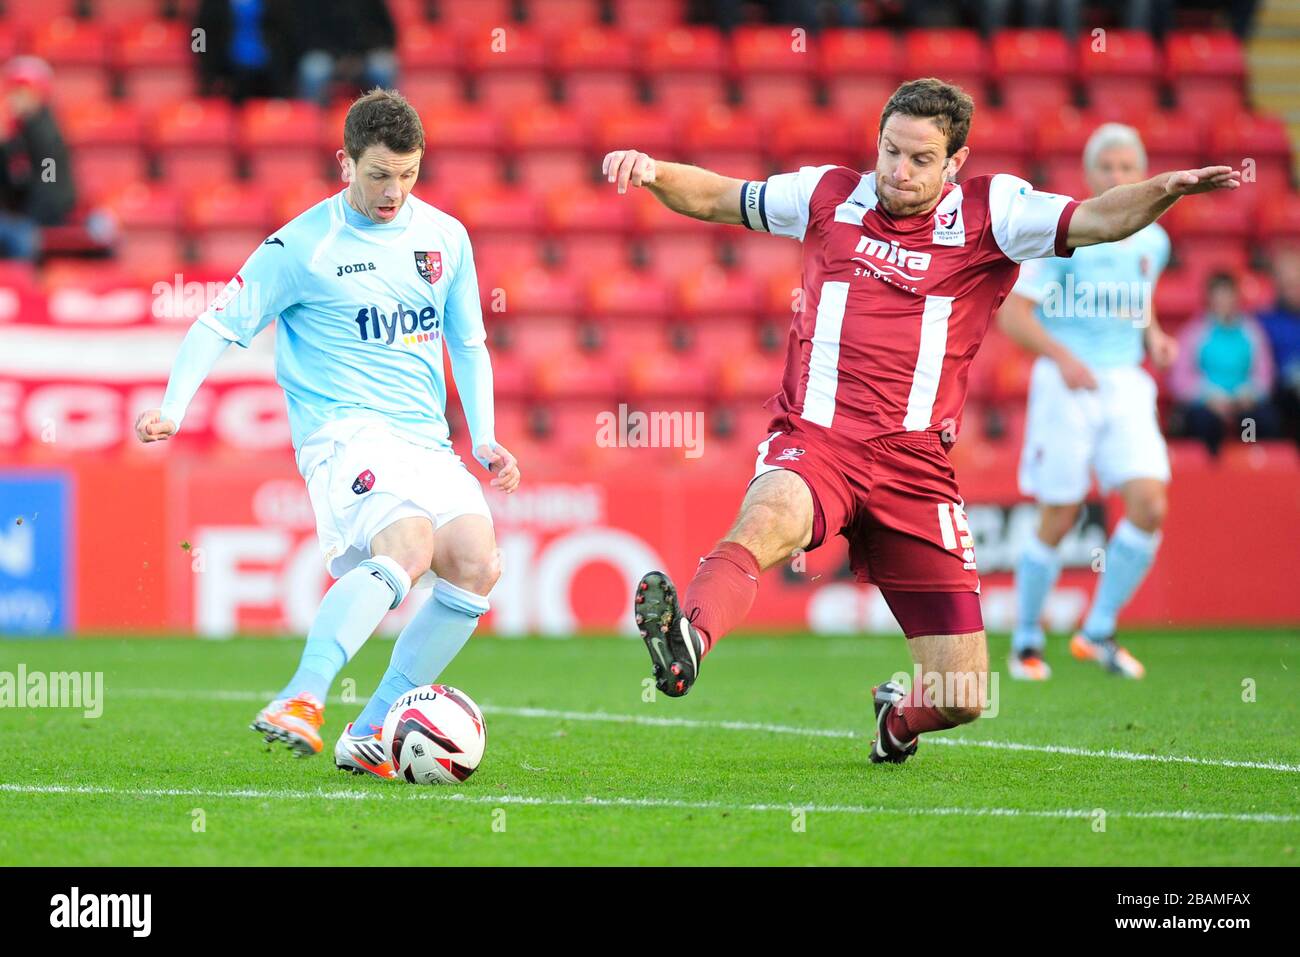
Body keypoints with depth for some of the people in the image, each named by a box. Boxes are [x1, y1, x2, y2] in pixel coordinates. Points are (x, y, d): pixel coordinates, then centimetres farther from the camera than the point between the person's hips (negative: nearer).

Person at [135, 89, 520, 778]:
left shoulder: (445, 237, 13)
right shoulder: (301, 246, -3)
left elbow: (468, 345, 22)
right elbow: (218, 324, -1)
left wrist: (483, 439, 11)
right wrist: (172, 409, -15)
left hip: (427, 441, 6)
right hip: (344, 433, -6)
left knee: (477, 564, -17)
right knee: (408, 549, -32)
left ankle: (371, 734, -9)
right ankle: (300, 702, -38)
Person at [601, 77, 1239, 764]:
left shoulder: (990, 213, 5)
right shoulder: (829, 197, 10)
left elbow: (1097, 220, -7)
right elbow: (715, 198, 20)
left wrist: (1167, 188, -26)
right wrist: (654, 172, 0)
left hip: (915, 467, 1)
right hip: (813, 443, -1)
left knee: (963, 696, 1)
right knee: (770, 519, -40)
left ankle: (899, 715, 37)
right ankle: (685, 644, -64)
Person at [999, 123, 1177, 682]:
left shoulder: (1153, 242, 10)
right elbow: (1012, 312, -9)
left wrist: (1154, 337, 6)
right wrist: (1062, 356, -23)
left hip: (1127, 386, 5)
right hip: (1067, 385, -5)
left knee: (1150, 506, -12)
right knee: (1059, 520, 0)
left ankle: (1097, 633, 1)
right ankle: (1025, 641, 18)